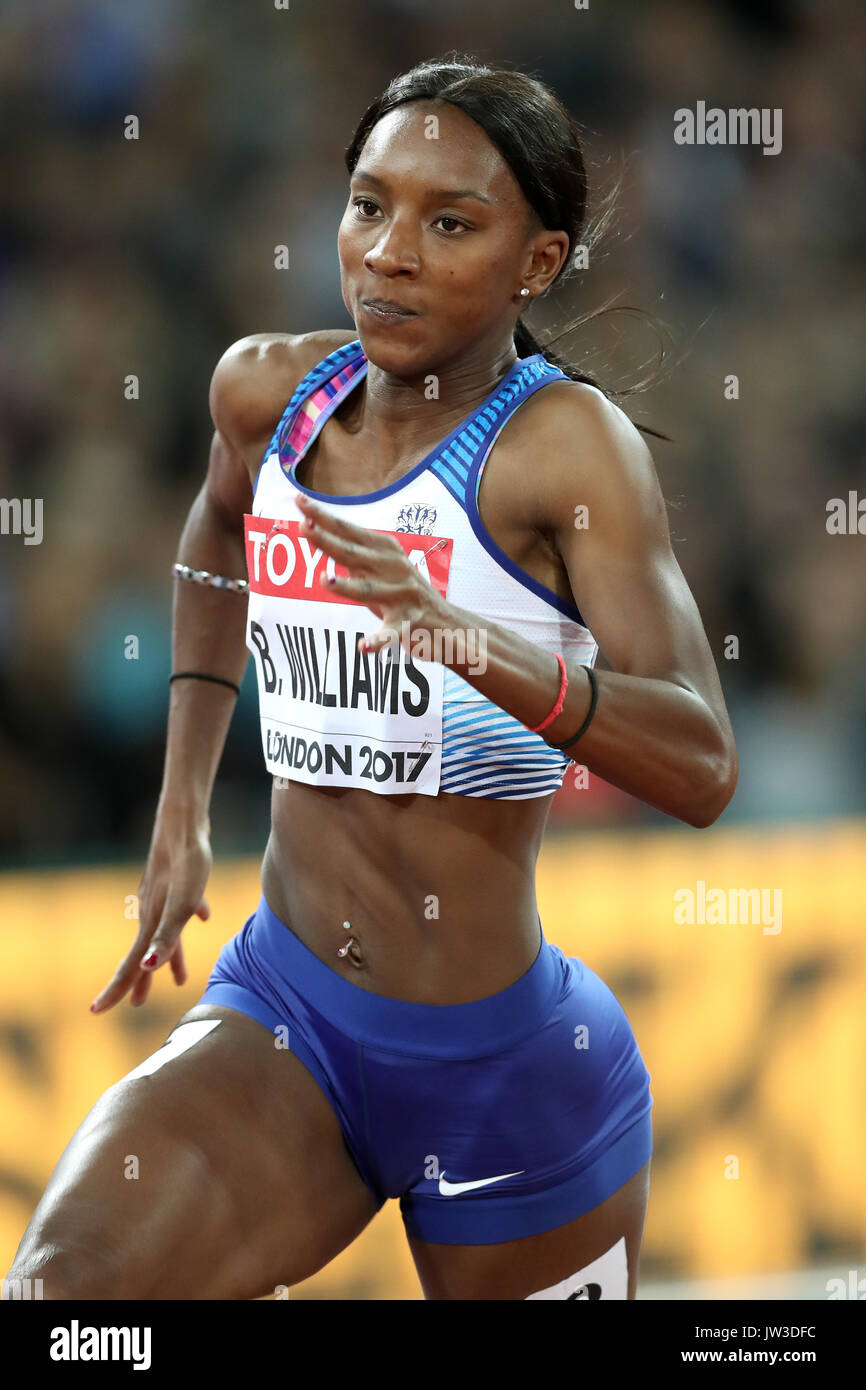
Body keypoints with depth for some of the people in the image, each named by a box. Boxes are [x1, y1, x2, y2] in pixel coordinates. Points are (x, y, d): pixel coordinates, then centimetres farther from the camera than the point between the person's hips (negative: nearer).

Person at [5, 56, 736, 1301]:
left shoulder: (563, 440, -14)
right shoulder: (269, 388, 3)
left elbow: (703, 767, -25)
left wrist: (468, 639, -39)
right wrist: (182, 808, 25)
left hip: (505, 1068, -4)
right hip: (279, 1019, 4)